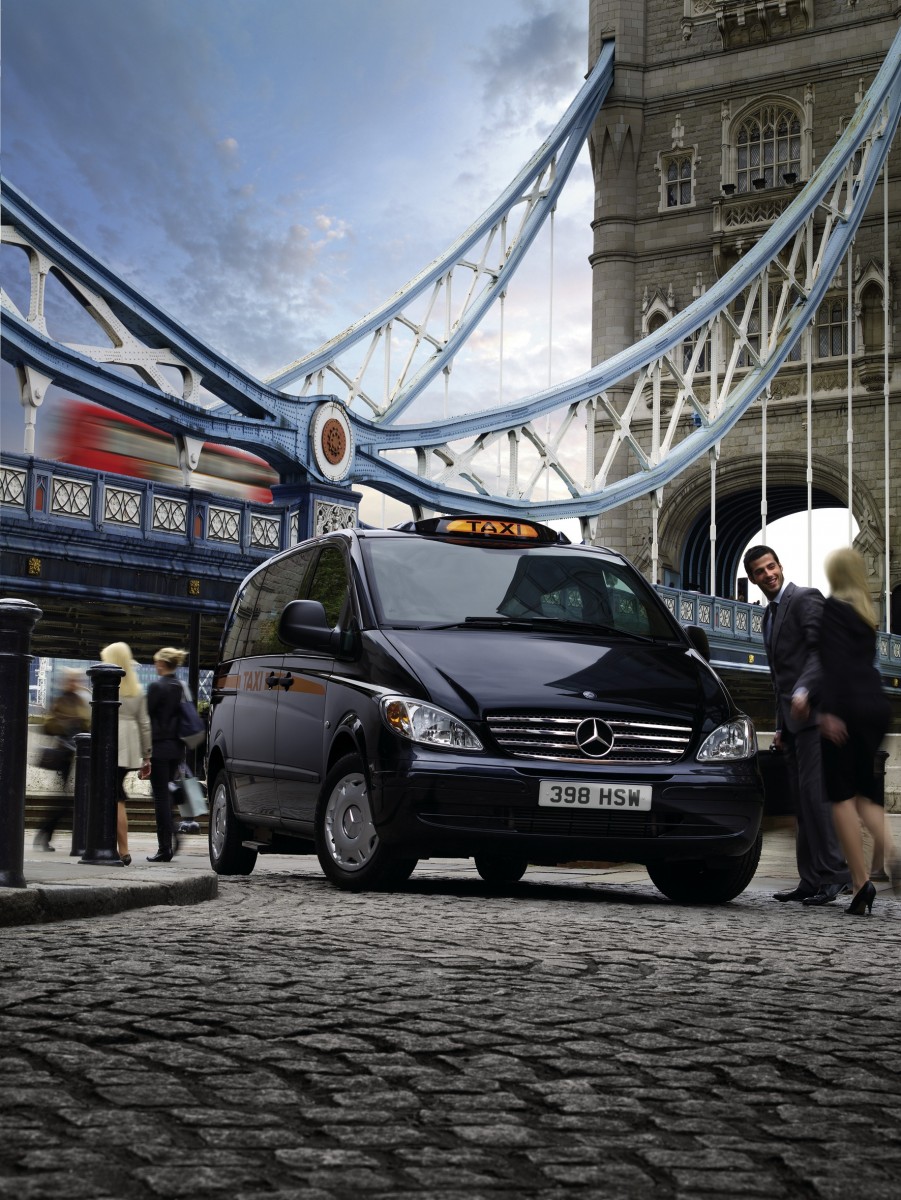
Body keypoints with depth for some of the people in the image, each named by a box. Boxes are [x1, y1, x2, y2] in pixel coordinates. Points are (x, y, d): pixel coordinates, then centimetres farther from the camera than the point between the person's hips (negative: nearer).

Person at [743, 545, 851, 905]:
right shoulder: (770, 614, 22)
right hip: (792, 718, 9)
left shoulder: (806, 599, -4)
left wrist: (804, 690, -31)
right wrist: (780, 726, 22)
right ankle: (811, 879, 7)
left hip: (814, 710, -9)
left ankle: (836, 872, -15)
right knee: (802, 799, 6)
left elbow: (822, 649, -17)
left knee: (814, 791, -15)